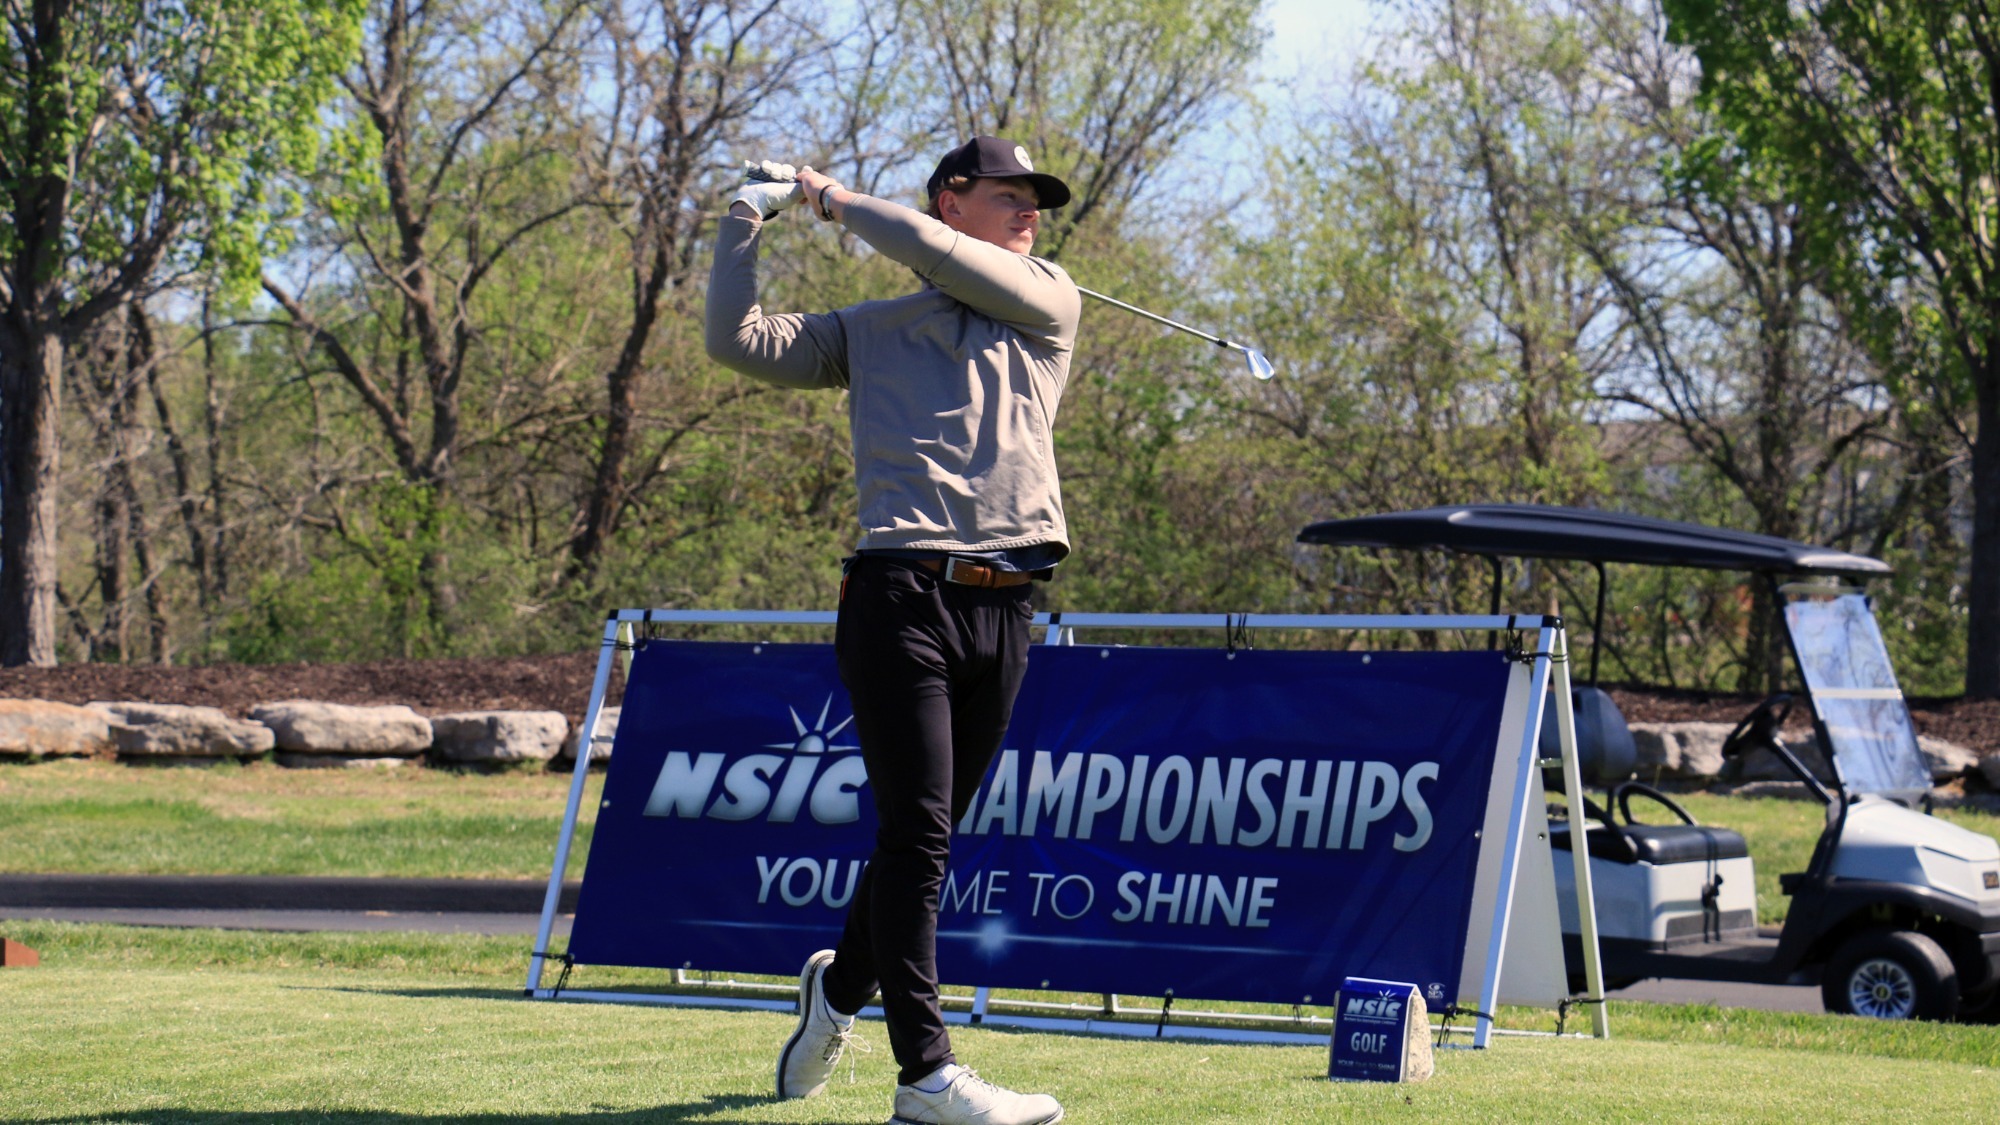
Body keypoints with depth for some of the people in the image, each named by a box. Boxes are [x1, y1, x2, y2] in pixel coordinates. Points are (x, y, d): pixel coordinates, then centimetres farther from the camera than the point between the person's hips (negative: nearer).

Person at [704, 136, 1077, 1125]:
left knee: (928, 839, 11)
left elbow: (943, 261, 0)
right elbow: (737, 340, 7)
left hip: (1003, 611, 3)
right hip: (902, 594, -3)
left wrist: (838, 201, 11)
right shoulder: (870, 331, 16)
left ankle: (841, 984, 36)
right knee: (916, 833, -11)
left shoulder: (1049, 304, 17)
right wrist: (747, 217, 6)